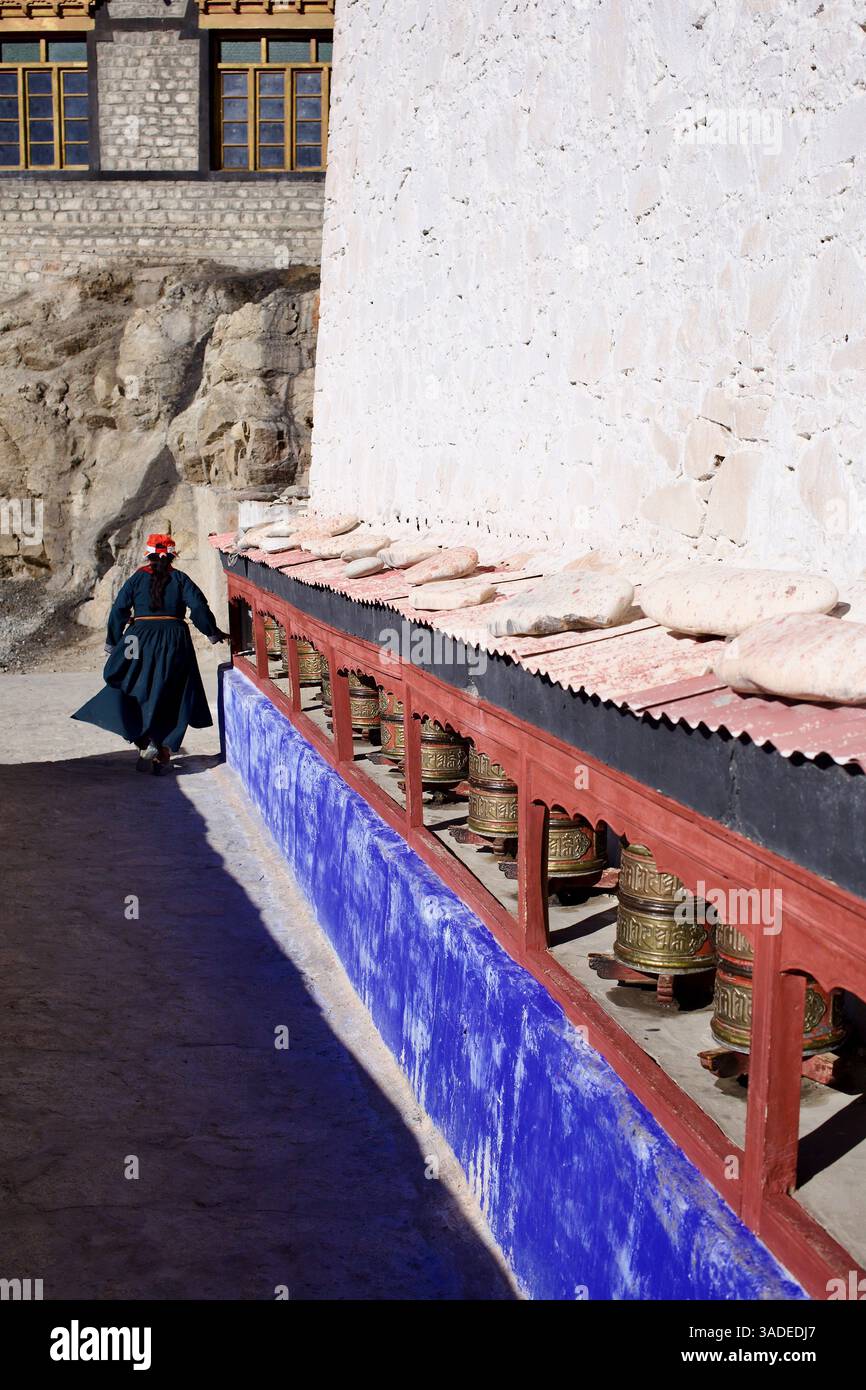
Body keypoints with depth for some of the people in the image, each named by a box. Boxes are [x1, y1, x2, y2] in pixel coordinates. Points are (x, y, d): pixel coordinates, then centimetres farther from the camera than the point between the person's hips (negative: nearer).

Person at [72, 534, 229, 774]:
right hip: (175, 640, 1)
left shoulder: (137, 579, 4)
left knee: (135, 691, 8)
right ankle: (163, 751, 7)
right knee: (171, 699, 9)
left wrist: (113, 643, 7)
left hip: (142, 639, -1)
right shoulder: (180, 579, 4)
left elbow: (119, 611, -1)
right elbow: (199, 607, -7)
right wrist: (214, 634, 4)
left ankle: (145, 743, -10)